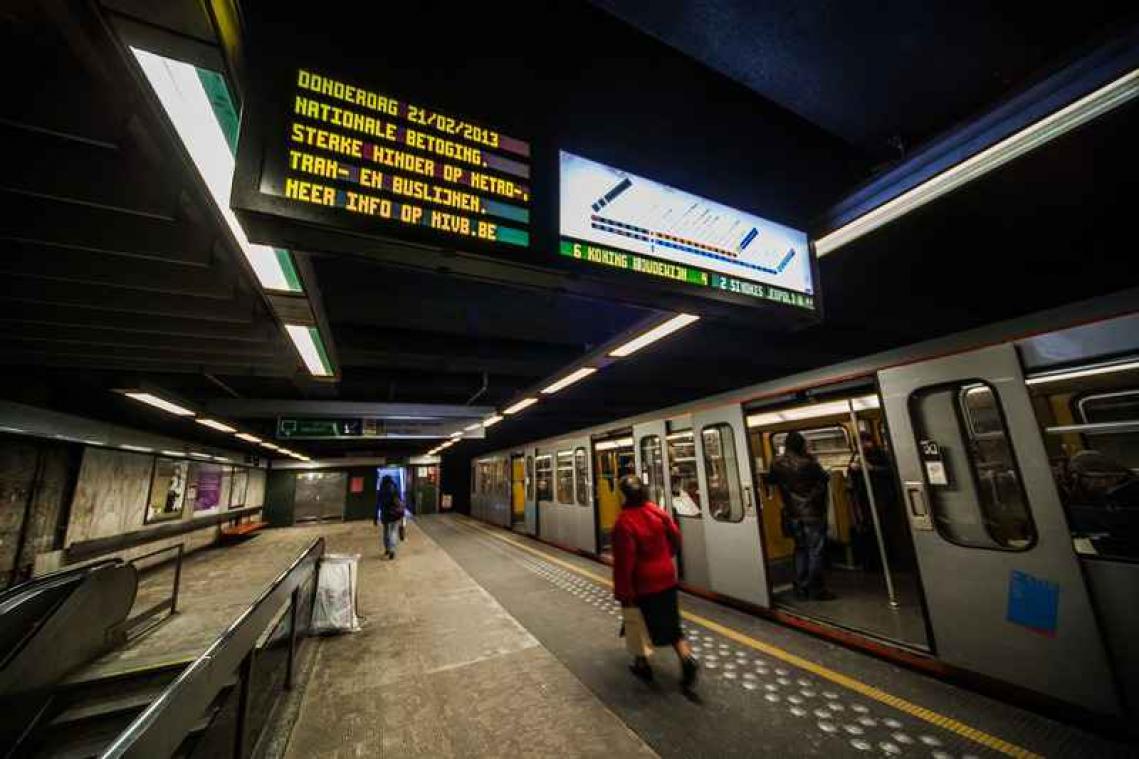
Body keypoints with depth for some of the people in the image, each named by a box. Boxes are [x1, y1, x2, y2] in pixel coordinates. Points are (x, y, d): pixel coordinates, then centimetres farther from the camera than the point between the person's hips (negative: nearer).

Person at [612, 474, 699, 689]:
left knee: (641, 623, 19)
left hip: (641, 583, -4)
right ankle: (687, 657, 5)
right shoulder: (657, 511, -8)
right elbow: (675, 538, 4)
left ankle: (642, 663, 33)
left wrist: (623, 592, -13)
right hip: (666, 577, 5)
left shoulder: (624, 522, -25)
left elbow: (624, 561, -22)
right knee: (670, 623, 19)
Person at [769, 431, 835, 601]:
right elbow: (825, 478, -4)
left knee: (801, 550, 16)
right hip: (812, 512, -5)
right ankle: (815, 589, 11)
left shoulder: (777, 463, -3)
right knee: (815, 551, 5)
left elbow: (771, 480, 11)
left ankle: (800, 589, 20)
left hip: (792, 515, 5)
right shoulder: (808, 463, -18)